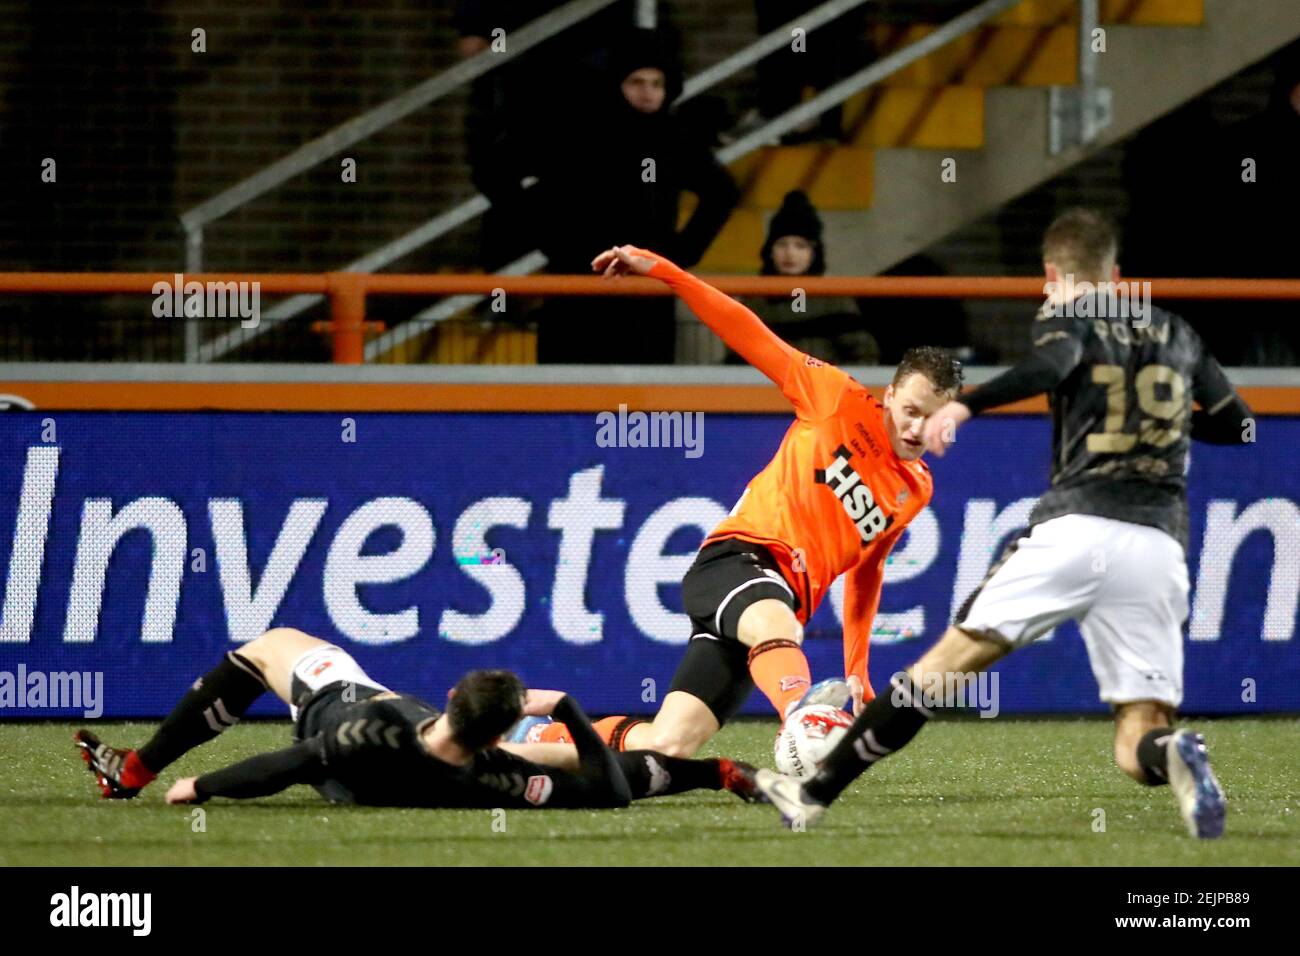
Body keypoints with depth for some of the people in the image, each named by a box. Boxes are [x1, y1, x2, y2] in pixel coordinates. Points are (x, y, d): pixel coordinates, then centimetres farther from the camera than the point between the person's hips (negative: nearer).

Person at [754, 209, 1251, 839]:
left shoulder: (1065, 317, 11)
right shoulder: (1176, 333, 24)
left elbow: (1052, 365, -13)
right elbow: (1237, 424, 32)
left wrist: (965, 405, -25)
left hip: (1077, 523, -3)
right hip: (1159, 546, 3)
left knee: (951, 660, 6)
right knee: (1137, 752, 0)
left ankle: (816, 794, 6)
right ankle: (1171, 754, -36)